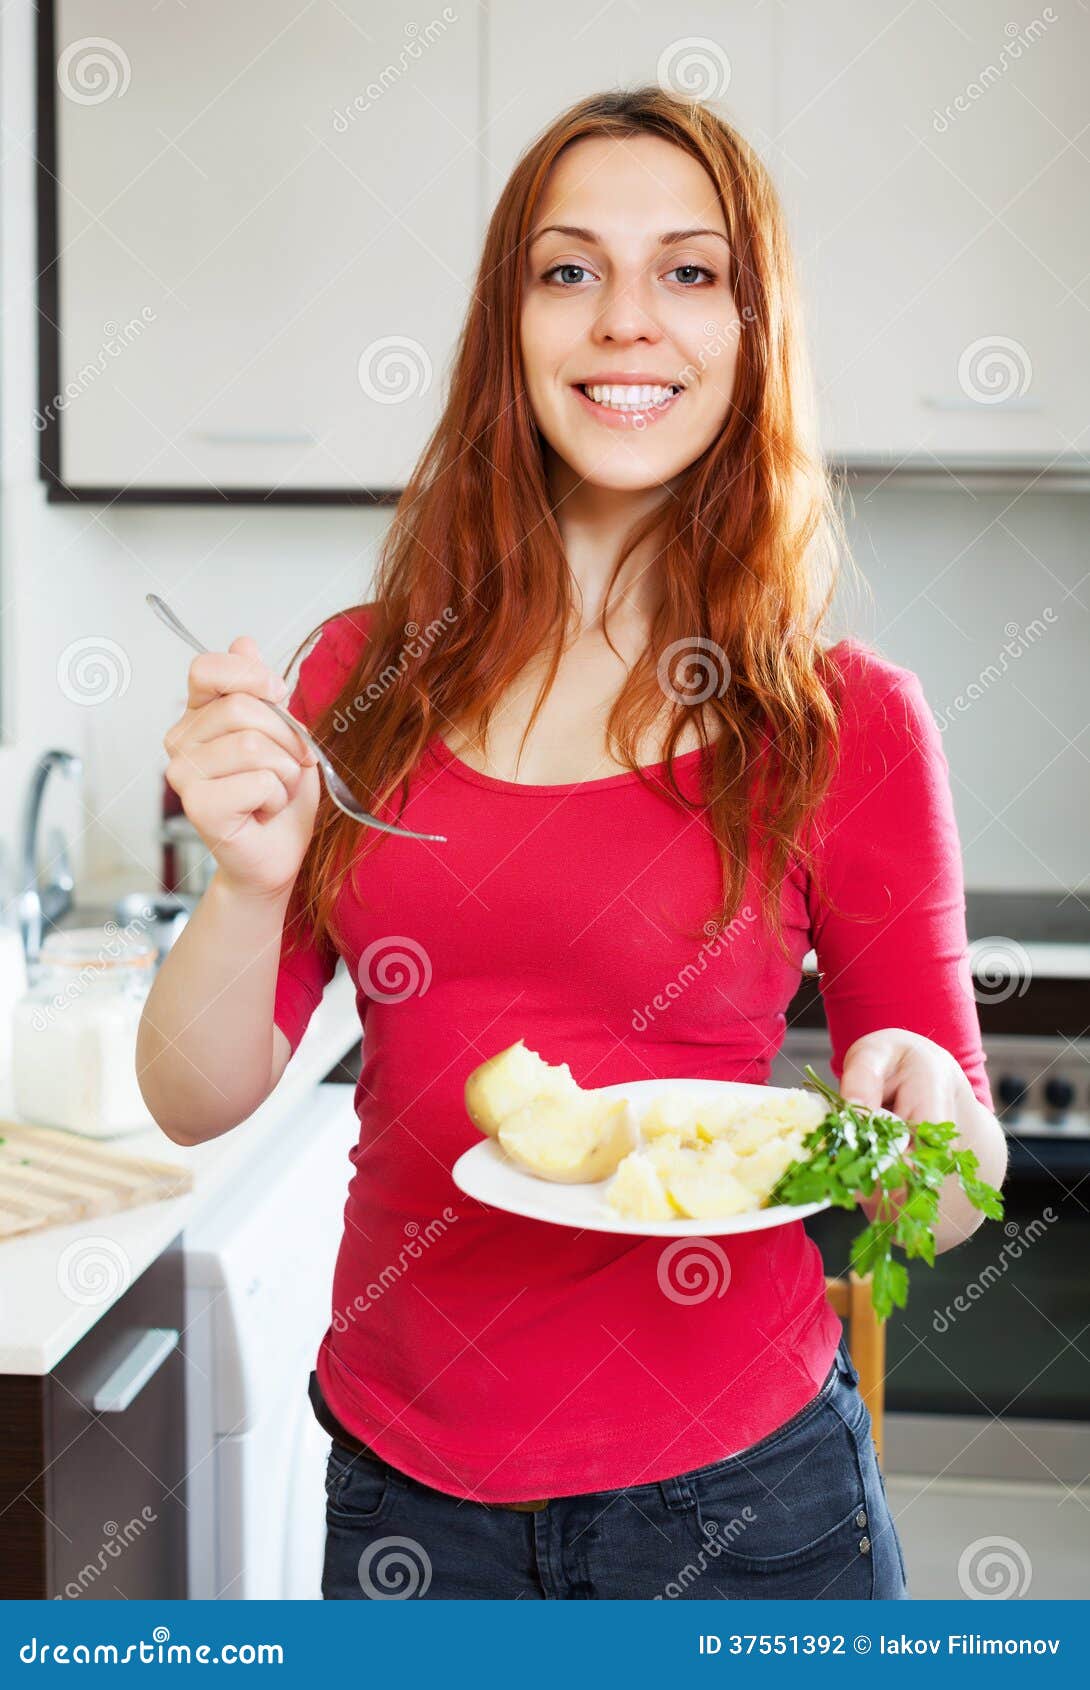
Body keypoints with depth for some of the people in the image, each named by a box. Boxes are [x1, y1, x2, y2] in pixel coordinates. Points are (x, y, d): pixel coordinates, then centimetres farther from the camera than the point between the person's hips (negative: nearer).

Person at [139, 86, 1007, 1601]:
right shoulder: (365, 676, -2)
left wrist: (925, 1124, -24)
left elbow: (949, 1197, -2)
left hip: (734, 1489, -2)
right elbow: (201, 1099, -1)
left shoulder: (849, 721, -8)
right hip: (403, 1485, 2)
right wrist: (255, 878, -19)